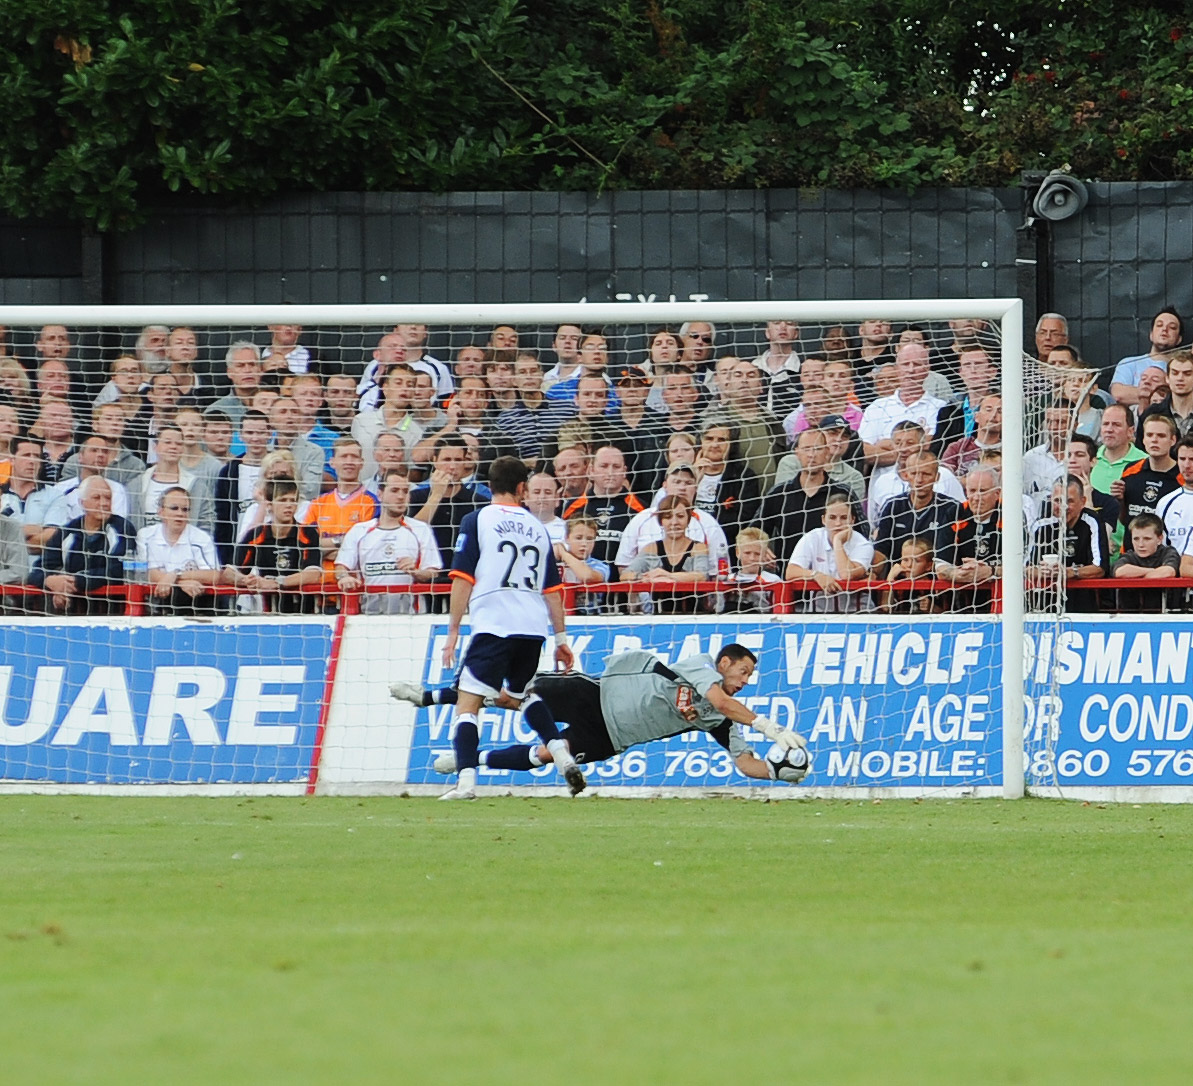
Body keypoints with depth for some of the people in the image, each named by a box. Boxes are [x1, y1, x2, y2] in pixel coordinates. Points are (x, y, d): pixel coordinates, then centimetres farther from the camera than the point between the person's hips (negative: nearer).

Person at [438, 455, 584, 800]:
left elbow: (463, 579, -4)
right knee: (522, 692, 29)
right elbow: (552, 589, 17)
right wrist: (561, 637, 22)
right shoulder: (536, 526, 16)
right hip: (533, 627, 5)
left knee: (467, 703, -5)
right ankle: (562, 756, 17)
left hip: (494, 626, -5)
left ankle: (465, 781, -21)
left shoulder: (478, 520, 2)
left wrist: (452, 632, -1)